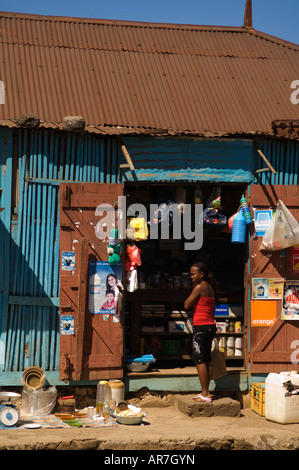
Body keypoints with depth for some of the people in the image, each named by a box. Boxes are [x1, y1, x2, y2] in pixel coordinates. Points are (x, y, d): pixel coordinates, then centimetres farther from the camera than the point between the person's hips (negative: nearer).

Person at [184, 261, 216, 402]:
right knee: (206, 359, 10)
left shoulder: (199, 287, -12)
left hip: (201, 327, -9)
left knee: (199, 359, -6)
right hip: (210, 326, 9)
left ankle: (205, 394, -5)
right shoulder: (210, 288, 15)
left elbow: (187, 305, -10)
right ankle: (206, 392, 15)